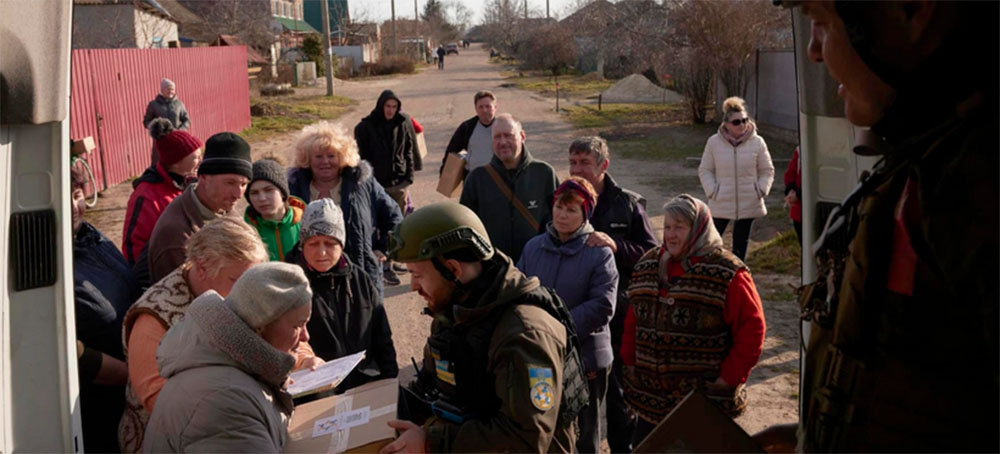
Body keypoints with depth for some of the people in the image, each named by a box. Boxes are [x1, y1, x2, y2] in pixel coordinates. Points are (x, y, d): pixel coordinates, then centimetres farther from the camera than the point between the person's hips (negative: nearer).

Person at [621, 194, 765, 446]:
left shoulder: (728, 273, -11)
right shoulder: (648, 266, 8)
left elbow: (751, 330, -12)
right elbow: (633, 321, 15)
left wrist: (730, 378, -13)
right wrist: (630, 363, 8)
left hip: (705, 399, -5)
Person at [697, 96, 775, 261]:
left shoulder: (757, 142, -3)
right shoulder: (714, 142, -5)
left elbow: (767, 170, 8)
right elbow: (705, 170, 4)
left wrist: (761, 190, -5)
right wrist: (712, 191, -8)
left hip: (749, 204, 1)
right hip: (721, 204, -1)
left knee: (741, 241, 12)